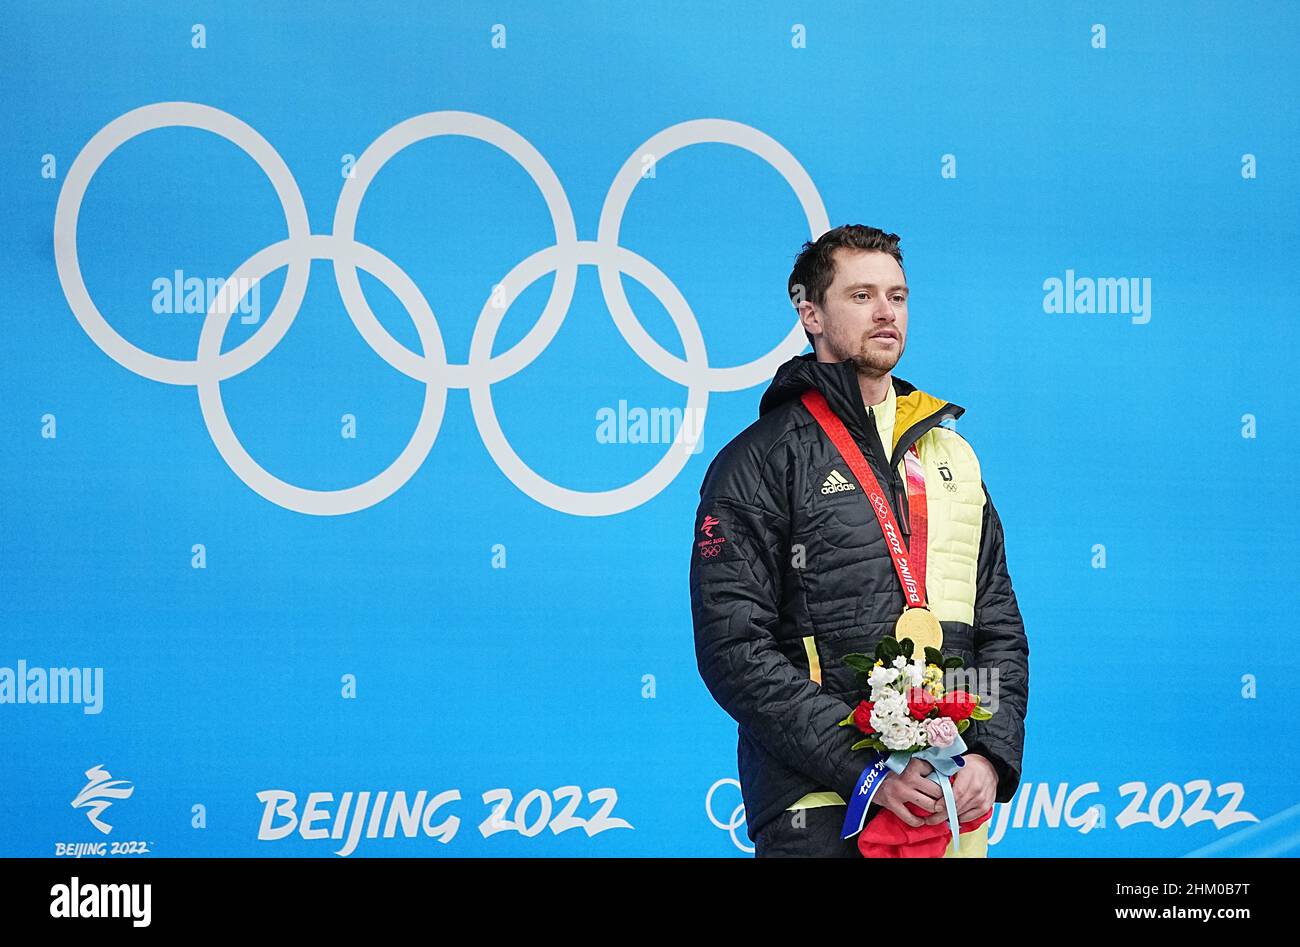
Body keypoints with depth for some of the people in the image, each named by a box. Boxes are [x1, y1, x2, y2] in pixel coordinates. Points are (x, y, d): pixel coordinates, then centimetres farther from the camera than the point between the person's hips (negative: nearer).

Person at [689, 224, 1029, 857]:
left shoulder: (951, 455, 16)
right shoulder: (757, 461, -2)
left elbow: (1000, 631, 16)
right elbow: (734, 651, -11)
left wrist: (992, 758, -3)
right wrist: (866, 770, -18)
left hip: (953, 809, 5)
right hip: (819, 811, -5)